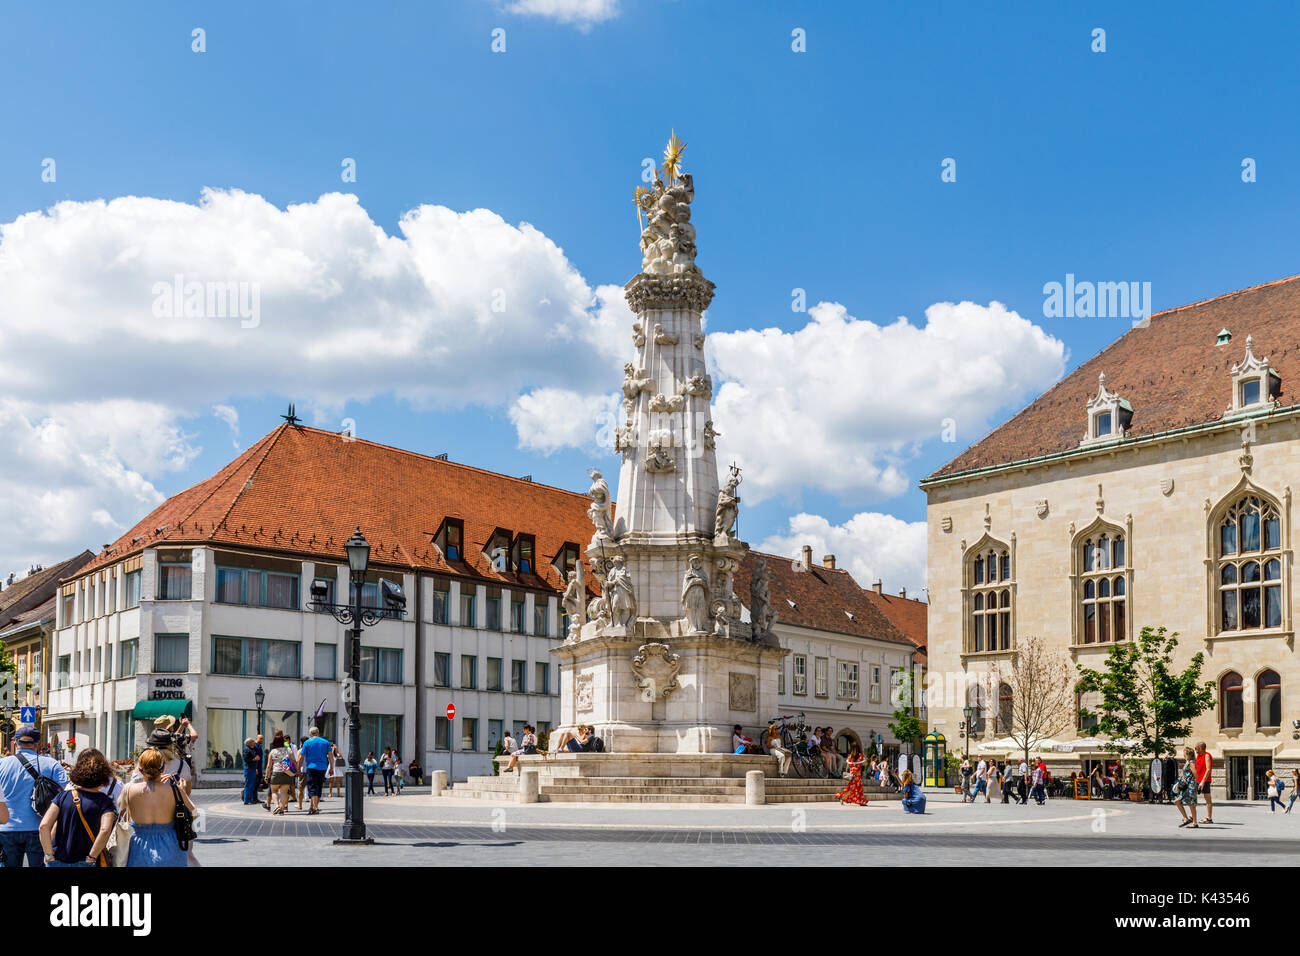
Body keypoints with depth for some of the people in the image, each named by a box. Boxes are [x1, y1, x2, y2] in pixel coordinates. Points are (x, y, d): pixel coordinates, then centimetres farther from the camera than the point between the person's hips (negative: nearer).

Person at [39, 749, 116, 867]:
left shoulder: (63, 796, 0)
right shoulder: (105, 802, -7)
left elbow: (44, 826, -9)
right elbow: (105, 830, -23)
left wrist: (49, 856, -3)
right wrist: (90, 858, -13)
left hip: (57, 862, 2)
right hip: (84, 864, -2)